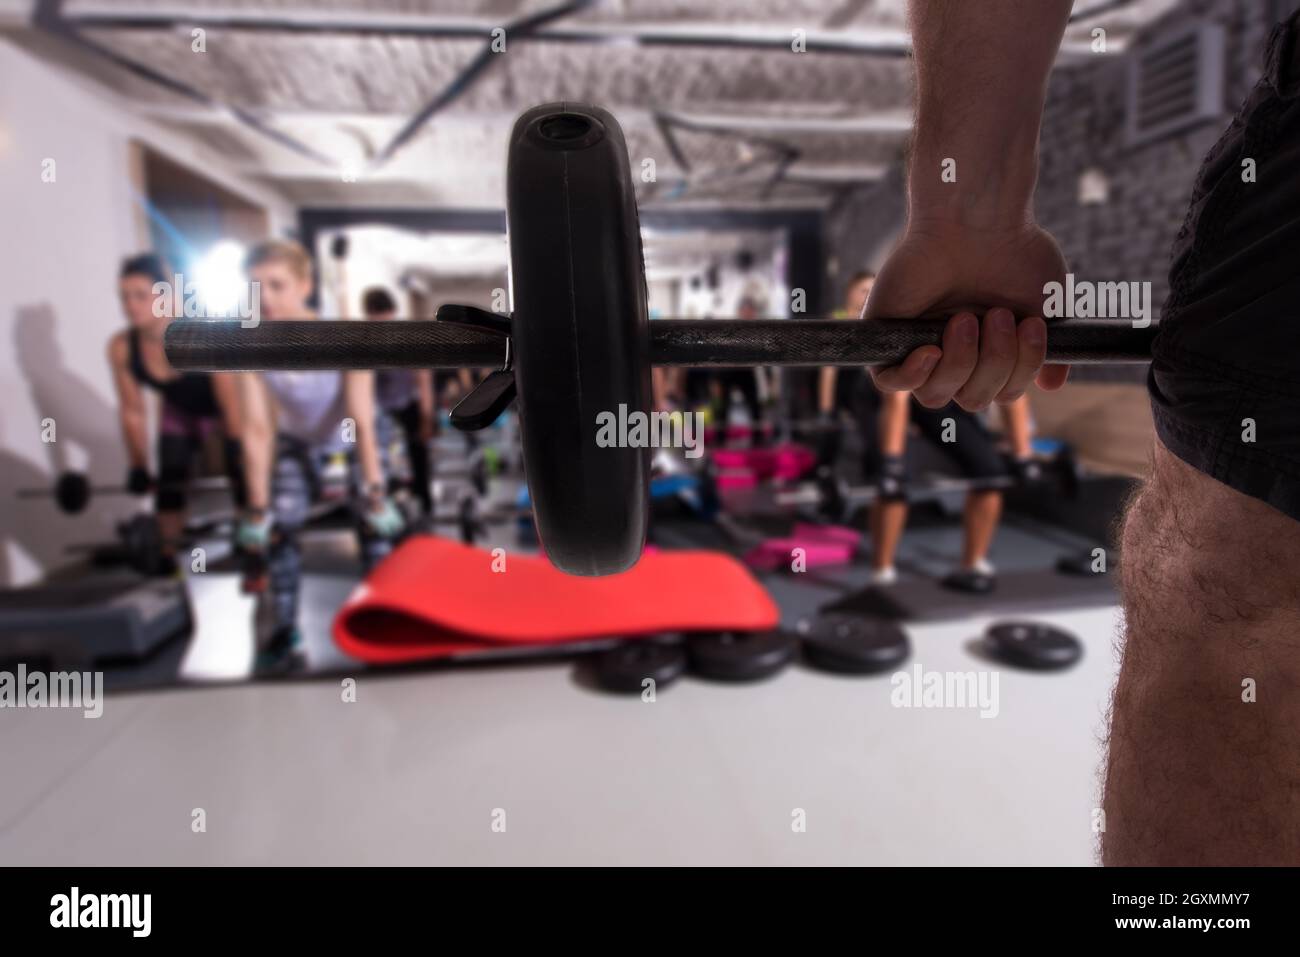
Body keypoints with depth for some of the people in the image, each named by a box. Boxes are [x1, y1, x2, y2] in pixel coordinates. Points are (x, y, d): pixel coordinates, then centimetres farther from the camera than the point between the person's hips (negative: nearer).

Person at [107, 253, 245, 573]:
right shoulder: (120, 347, -25)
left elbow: (232, 406, -28)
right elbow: (132, 412, -10)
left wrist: (240, 463, -23)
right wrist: (138, 468, -4)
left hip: (223, 407, -4)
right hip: (180, 411, 4)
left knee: (244, 479, -10)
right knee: (169, 483, 2)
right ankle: (167, 560, 17)